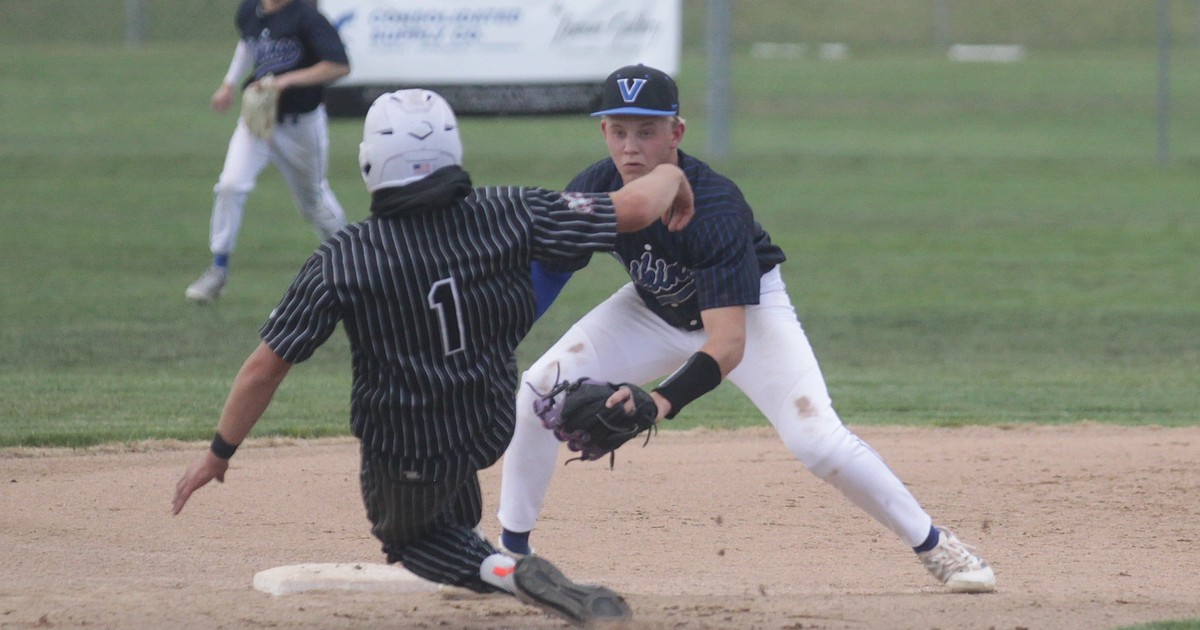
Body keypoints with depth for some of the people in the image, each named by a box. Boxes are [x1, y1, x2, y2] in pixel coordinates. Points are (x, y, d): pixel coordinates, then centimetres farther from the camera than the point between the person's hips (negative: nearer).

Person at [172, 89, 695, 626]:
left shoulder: (341, 260, -20)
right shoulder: (506, 216, -17)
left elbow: (265, 366, -15)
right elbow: (636, 208, -9)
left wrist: (220, 452, 0)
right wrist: (670, 177, 15)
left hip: (405, 461, -4)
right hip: (493, 430, 4)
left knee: (406, 531, 26)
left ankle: (501, 571, -2)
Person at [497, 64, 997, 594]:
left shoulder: (714, 208, -38)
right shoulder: (591, 192, -24)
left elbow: (729, 343, -44)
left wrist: (664, 401, -61)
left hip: (747, 309, -4)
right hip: (654, 310, 4)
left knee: (816, 438, -20)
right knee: (539, 389, -12)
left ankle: (933, 545, -2)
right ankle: (511, 550, 4)